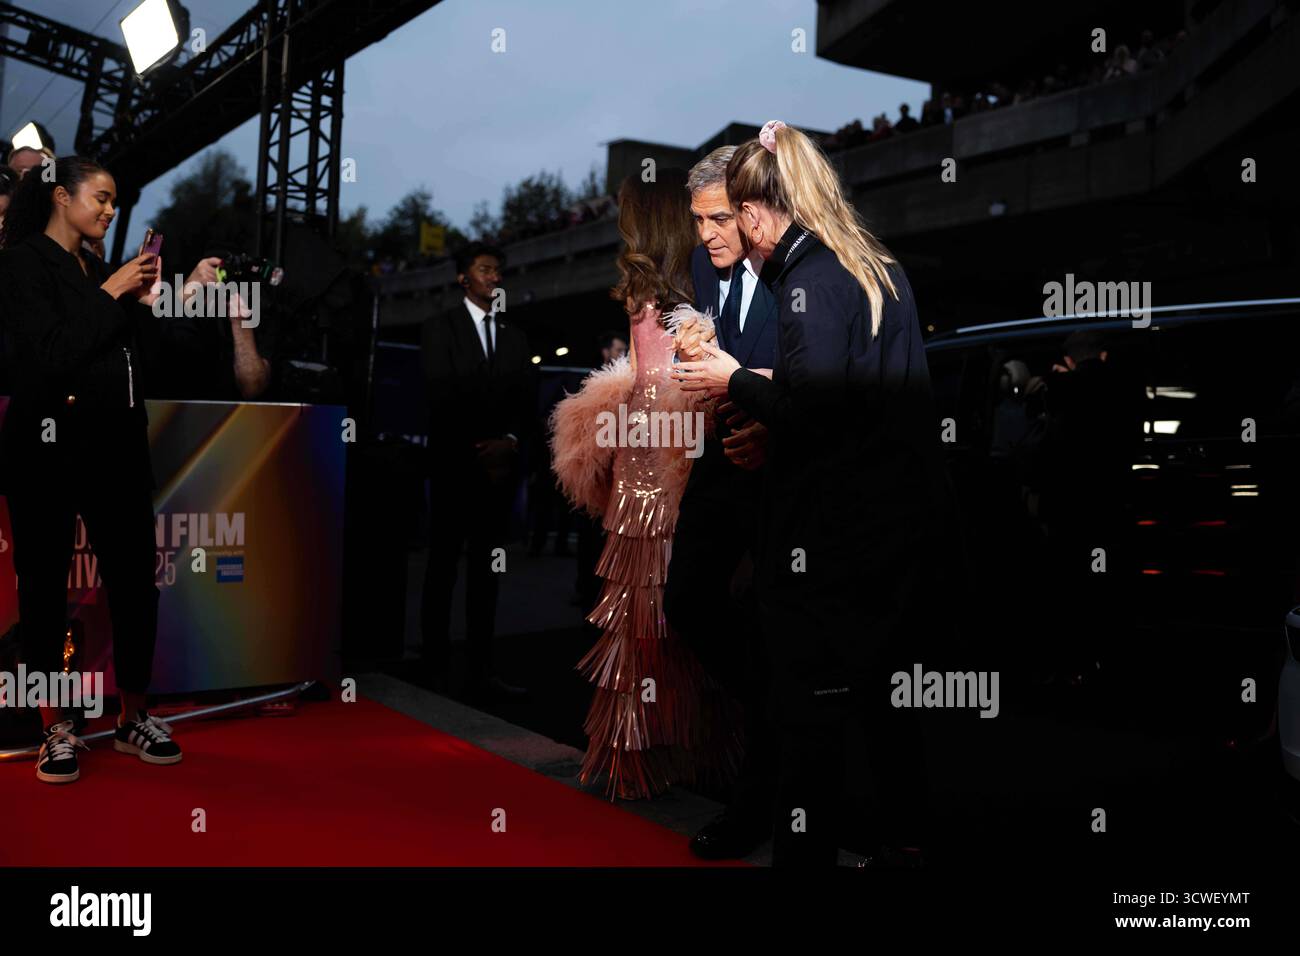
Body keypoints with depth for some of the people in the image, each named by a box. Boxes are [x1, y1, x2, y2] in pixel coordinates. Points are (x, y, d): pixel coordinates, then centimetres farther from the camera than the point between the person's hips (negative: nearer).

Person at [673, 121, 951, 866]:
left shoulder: (810, 277, -14)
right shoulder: (880, 266, 11)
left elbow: (809, 411, -22)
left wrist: (734, 379, -7)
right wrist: (765, 382, 14)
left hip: (836, 531, -9)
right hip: (904, 513, 9)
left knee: (812, 700, 2)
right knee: (882, 683, 21)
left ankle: (806, 844, 13)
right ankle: (902, 833, 35)